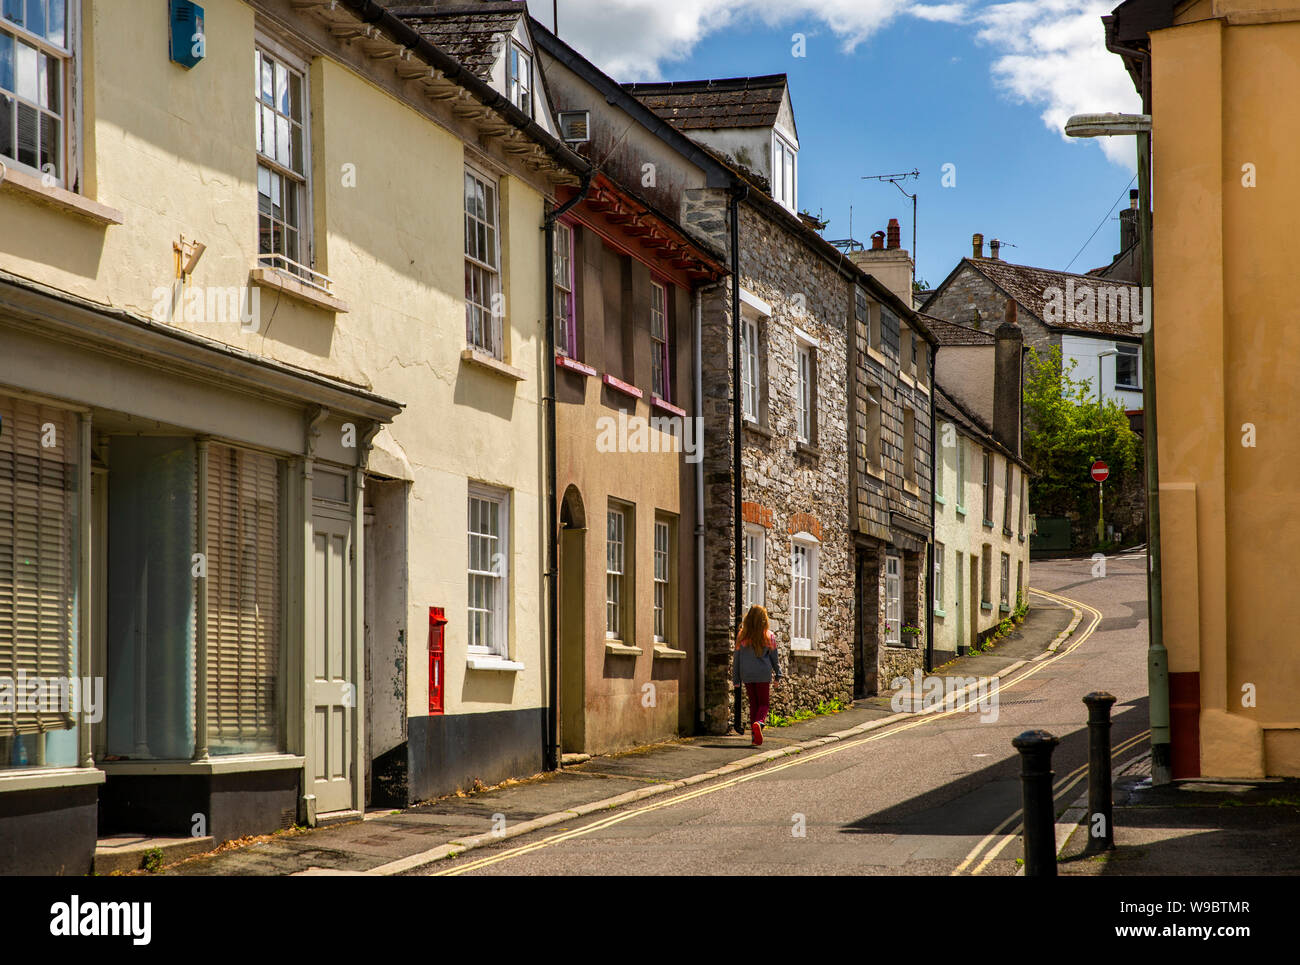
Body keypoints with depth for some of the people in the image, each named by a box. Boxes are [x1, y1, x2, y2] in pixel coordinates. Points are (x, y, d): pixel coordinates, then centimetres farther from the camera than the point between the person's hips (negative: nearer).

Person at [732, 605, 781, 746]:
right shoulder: (768, 636, -4)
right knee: (763, 704, 7)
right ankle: (759, 723, -23)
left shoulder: (742, 636, -1)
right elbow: (774, 657, 2)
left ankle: (755, 735, 10)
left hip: (747, 675, 2)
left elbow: (737, 658, 4)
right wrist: (778, 675, 12)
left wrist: (736, 678, 11)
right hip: (764, 674, -2)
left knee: (753, 704, 14)